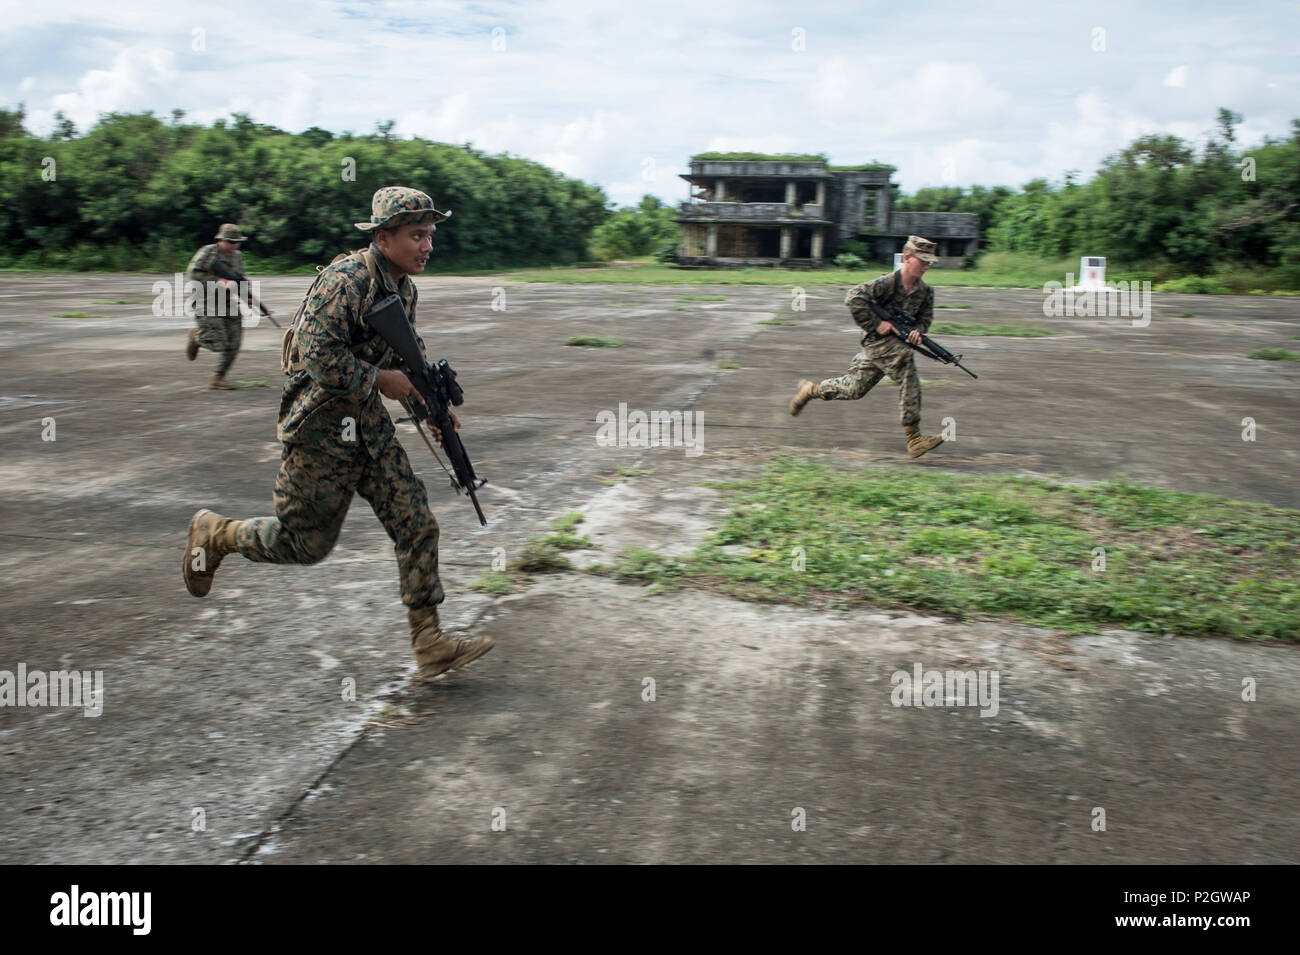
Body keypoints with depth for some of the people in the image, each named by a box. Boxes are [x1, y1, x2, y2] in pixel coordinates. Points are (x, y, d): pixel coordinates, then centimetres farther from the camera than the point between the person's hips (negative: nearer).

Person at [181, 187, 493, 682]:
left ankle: (429, 643, 5)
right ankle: (214, 534, 31)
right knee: (306, 542, 4)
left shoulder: (404, 288, 9)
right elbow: (318, 354, -26)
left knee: (416, 524, 0)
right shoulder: (347, 279, -19)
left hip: (368, 423, 8)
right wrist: (379, 379, -19)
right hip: (320, 424, -8)